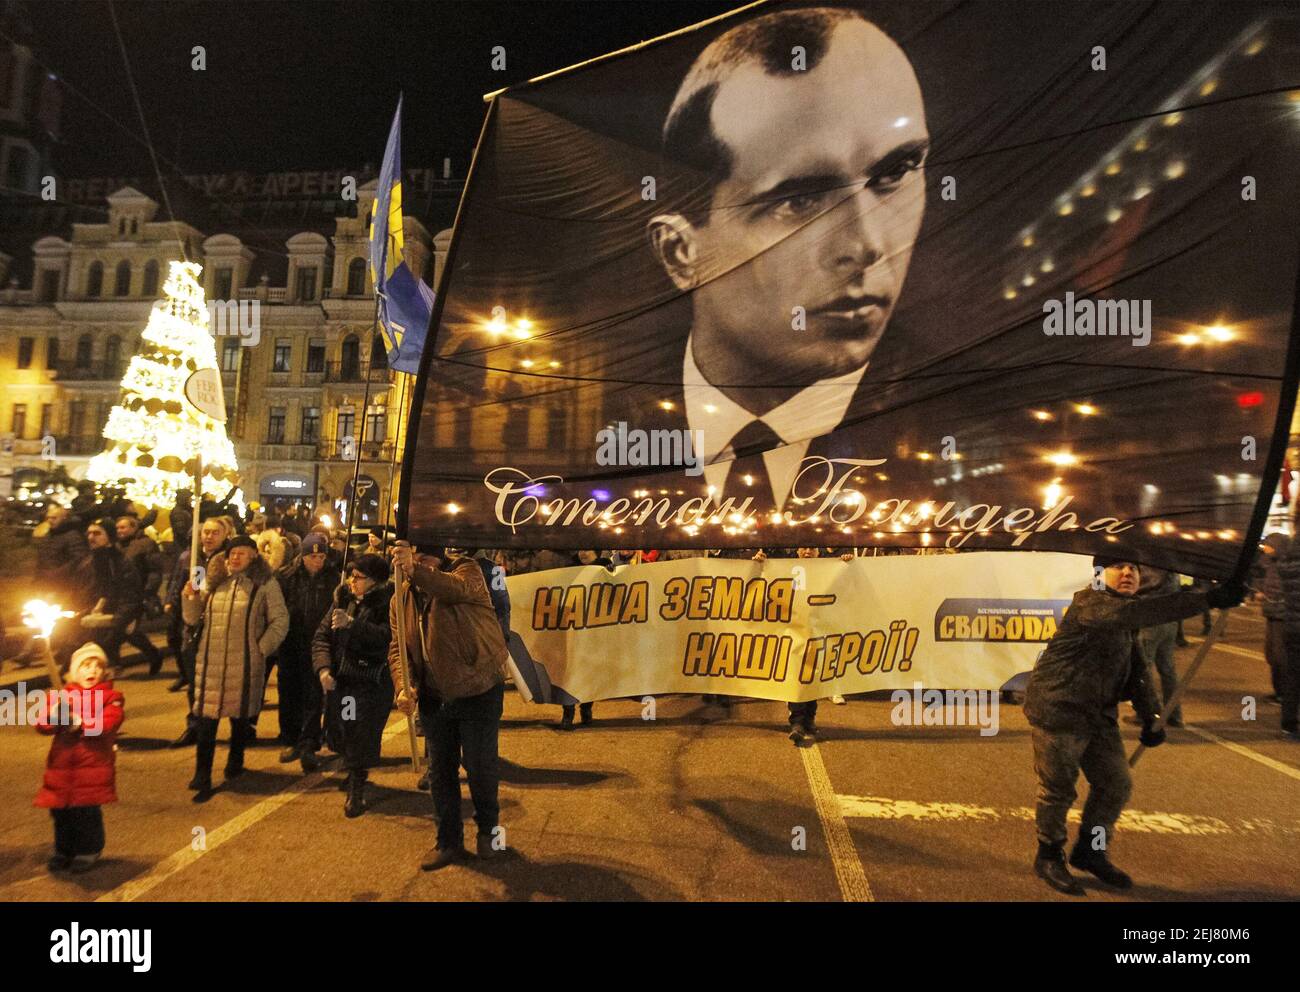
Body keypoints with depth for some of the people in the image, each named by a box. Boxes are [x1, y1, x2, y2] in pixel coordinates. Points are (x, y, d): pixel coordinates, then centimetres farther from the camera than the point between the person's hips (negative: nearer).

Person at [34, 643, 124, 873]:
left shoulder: (110, 696, 1)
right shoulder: (61, 696, 12)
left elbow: (108, 723, -13)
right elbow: (41, 724, 2)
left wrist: (81, 723, -24)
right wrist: (52, 717, -20)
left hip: (93, 765, -4)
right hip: (61, 766, 4)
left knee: (87, 811, -3)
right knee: (61, 811, 10)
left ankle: (88, 851, 16)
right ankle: (63, 851, 30)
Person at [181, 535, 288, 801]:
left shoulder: (265, 583, -3)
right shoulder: (214, 581, 10)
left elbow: (280, 621, -3)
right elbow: (193, 619, 13)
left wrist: (261, 649, -8)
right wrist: (189, 596, -4)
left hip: (244, 663, -3)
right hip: (210, 661, 3)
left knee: (240, 714, 13)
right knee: (206, 718, 0)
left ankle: (235, 762, 34)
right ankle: (202, 777, 7)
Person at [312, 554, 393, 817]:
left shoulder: (388, 604, -9)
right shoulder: (343, 599, 9)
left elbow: (388, 636, -26)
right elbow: (322, 635, 6)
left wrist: (352, 624, -30)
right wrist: (323, 667, -9)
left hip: (373, 683, -6)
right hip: (341, 680, 6)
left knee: (362, 738, -6)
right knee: (343, 733, 13)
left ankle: (356, 790, 10)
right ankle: (352, 777, 35)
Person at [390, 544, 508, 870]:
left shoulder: (466, 571, -12)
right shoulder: (401, 600, 4)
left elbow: (459, 589, -37)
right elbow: (398, 648, 1)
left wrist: (415, 570, -53)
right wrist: (404, 686, -18)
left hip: (479, 690, -4)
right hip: (433, 697, 5)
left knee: (479, 765, 4)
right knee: (441, 770, 11)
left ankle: (488, 828, 30)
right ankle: (449, 842, 27)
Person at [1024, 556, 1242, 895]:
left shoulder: (1124, 624, 11)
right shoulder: (1089, 603, -20)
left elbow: (1136, 669, 15)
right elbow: (1139, 612, -38)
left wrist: (1150, 716, 4)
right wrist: (1208, 599, -42)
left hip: (1099, 715, 9)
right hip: (1058, 711, -9)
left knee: (1116, 785, 13)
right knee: (1058, 789, 3)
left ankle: (1090, 852, 34)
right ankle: (1049, 858, 24)